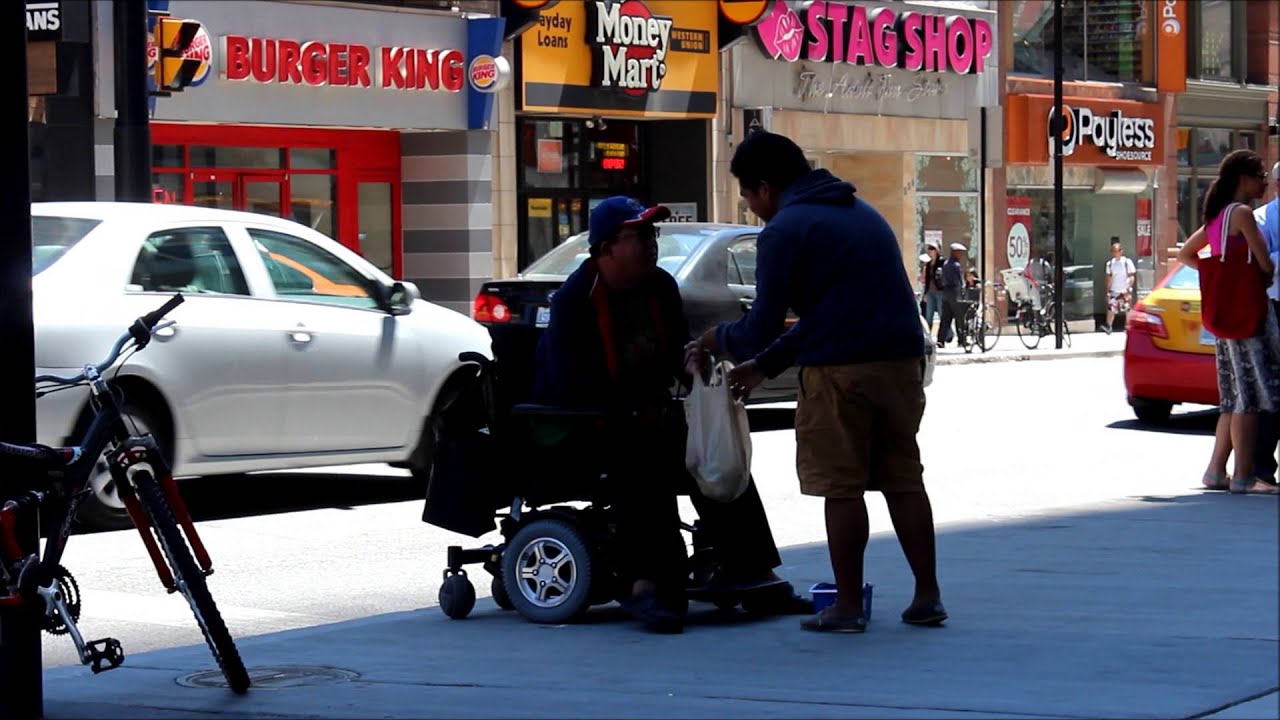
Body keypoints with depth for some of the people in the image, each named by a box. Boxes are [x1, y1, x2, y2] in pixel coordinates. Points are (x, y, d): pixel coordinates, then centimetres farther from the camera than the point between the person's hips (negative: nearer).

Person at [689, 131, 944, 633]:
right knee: (903, 479, 13)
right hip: (901, 362, 7)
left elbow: (763, 325, -6)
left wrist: (718, 340, 16)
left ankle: (848, 606, 5)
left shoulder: (785, 230, -5)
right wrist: (765, 365, 28)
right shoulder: (861, 213, 22)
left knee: (841, 487, 1)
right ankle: (927, 597, 15)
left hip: (840, 370, -7)